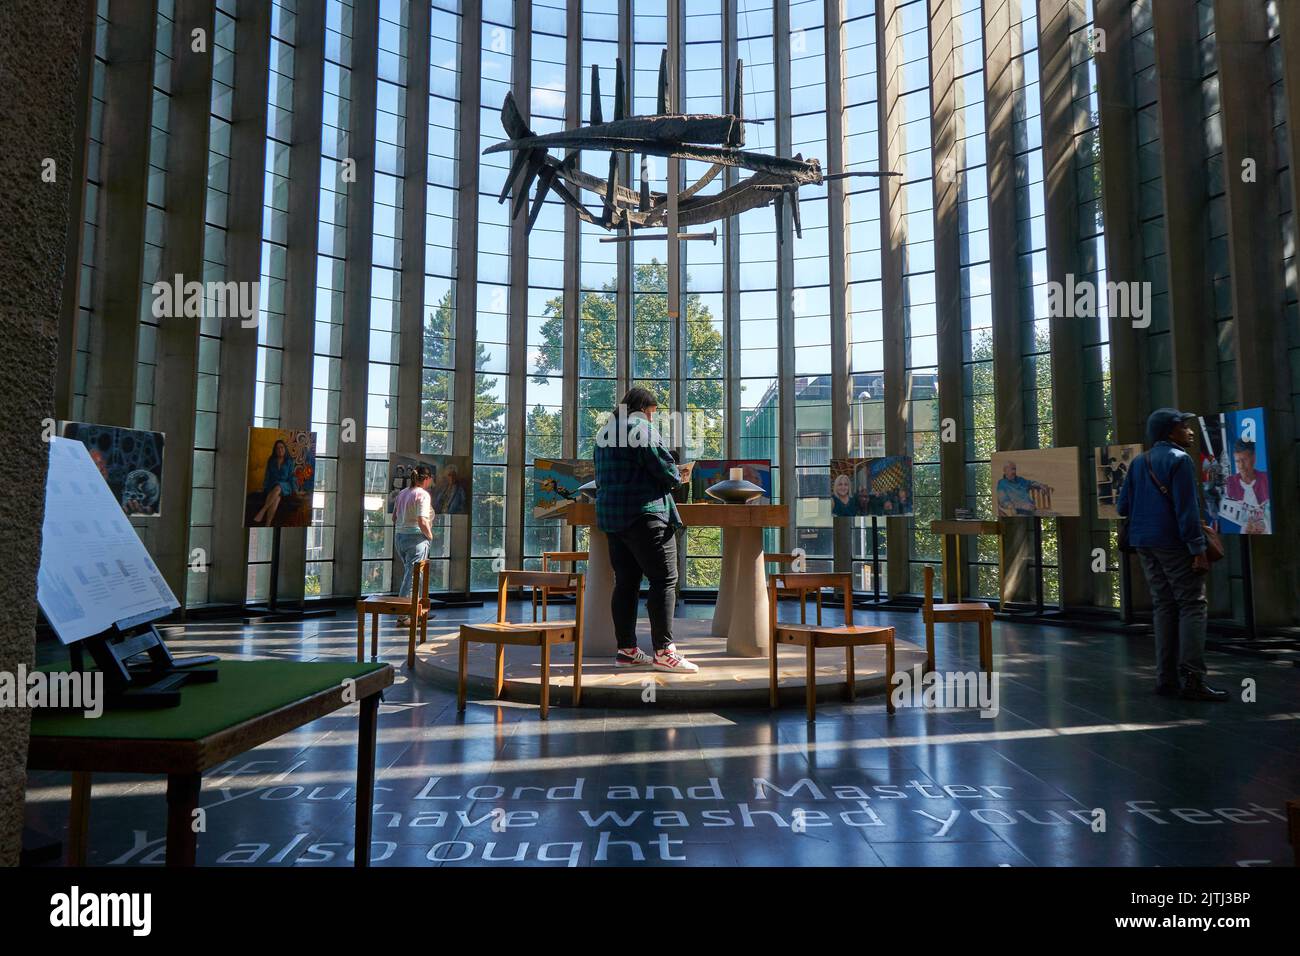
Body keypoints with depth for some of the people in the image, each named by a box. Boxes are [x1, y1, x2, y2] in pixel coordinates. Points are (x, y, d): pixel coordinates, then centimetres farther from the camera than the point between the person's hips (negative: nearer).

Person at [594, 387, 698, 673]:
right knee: (664, 579, -8)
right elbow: (665, 469, -12)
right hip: (644, 513, -9)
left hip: (610, 515, 9)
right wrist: (676, 478, 8)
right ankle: (663, 651, -12)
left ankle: (626, 649, 12)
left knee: (625, 582, 10)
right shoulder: (642, 428, -8)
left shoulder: (605, 432, 19)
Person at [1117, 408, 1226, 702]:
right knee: (1192, 605, -4)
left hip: (1144, 544, 7)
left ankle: (1166, 678, 10)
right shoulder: (1179, 459, -8)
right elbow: (1186, 508, -15)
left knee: (1164, 606, 10)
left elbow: (1123, 507, 10)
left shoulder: (1138, 462, 12)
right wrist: (1198, 549, -14)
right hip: (1174, 542, -7)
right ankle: (1192, 679, -9)